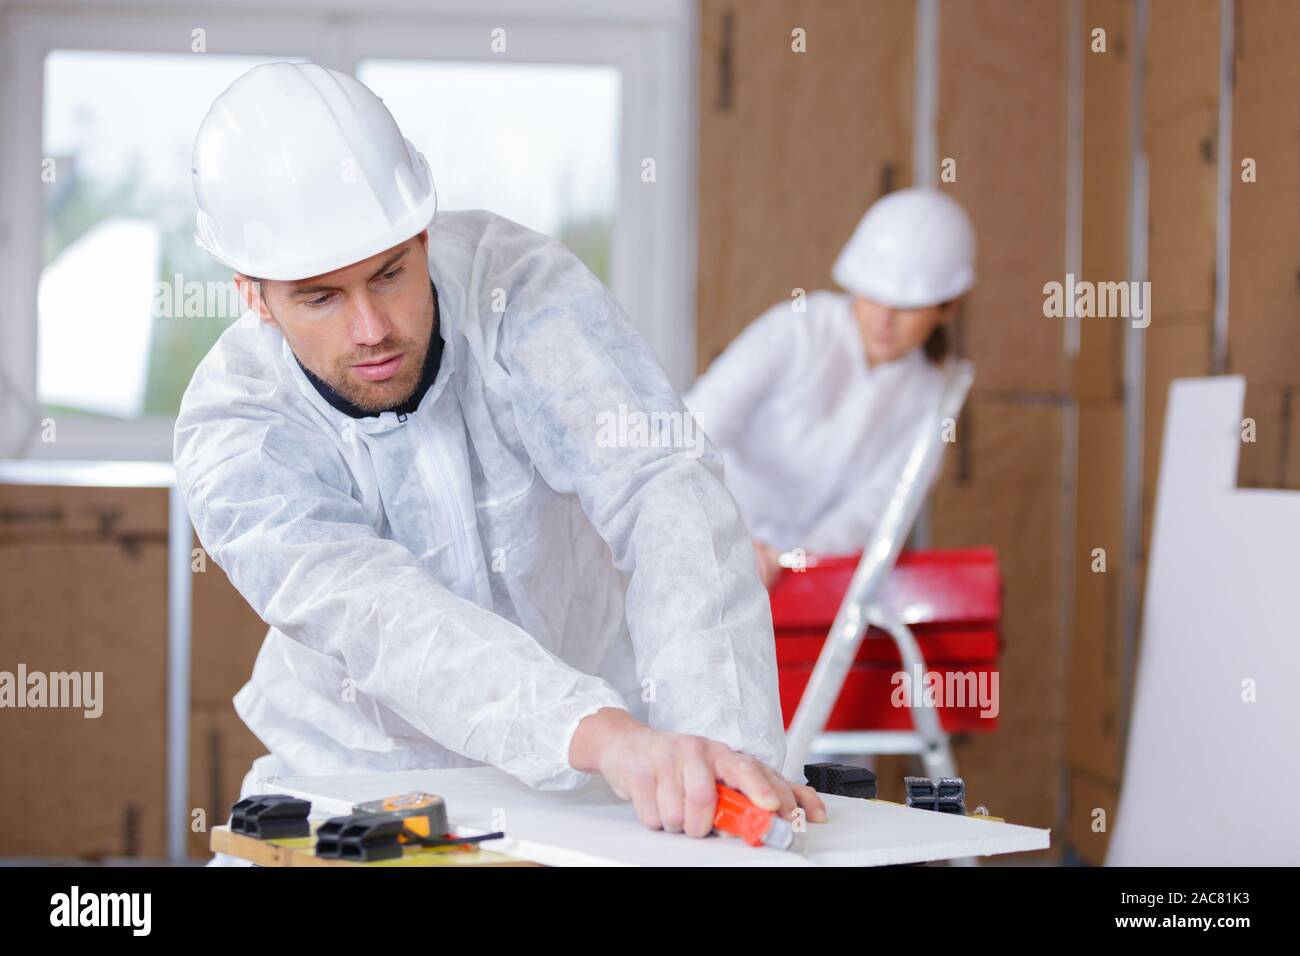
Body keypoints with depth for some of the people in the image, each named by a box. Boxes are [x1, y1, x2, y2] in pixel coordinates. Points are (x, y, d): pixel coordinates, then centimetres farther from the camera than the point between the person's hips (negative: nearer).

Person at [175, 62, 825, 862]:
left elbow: (666, 496, -30)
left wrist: (724, 745, -47)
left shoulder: (517, 284, -17)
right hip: (363, 786, 1)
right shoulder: (229, 430, -17)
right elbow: (377, 617, -34)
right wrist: (609, 735, -51)